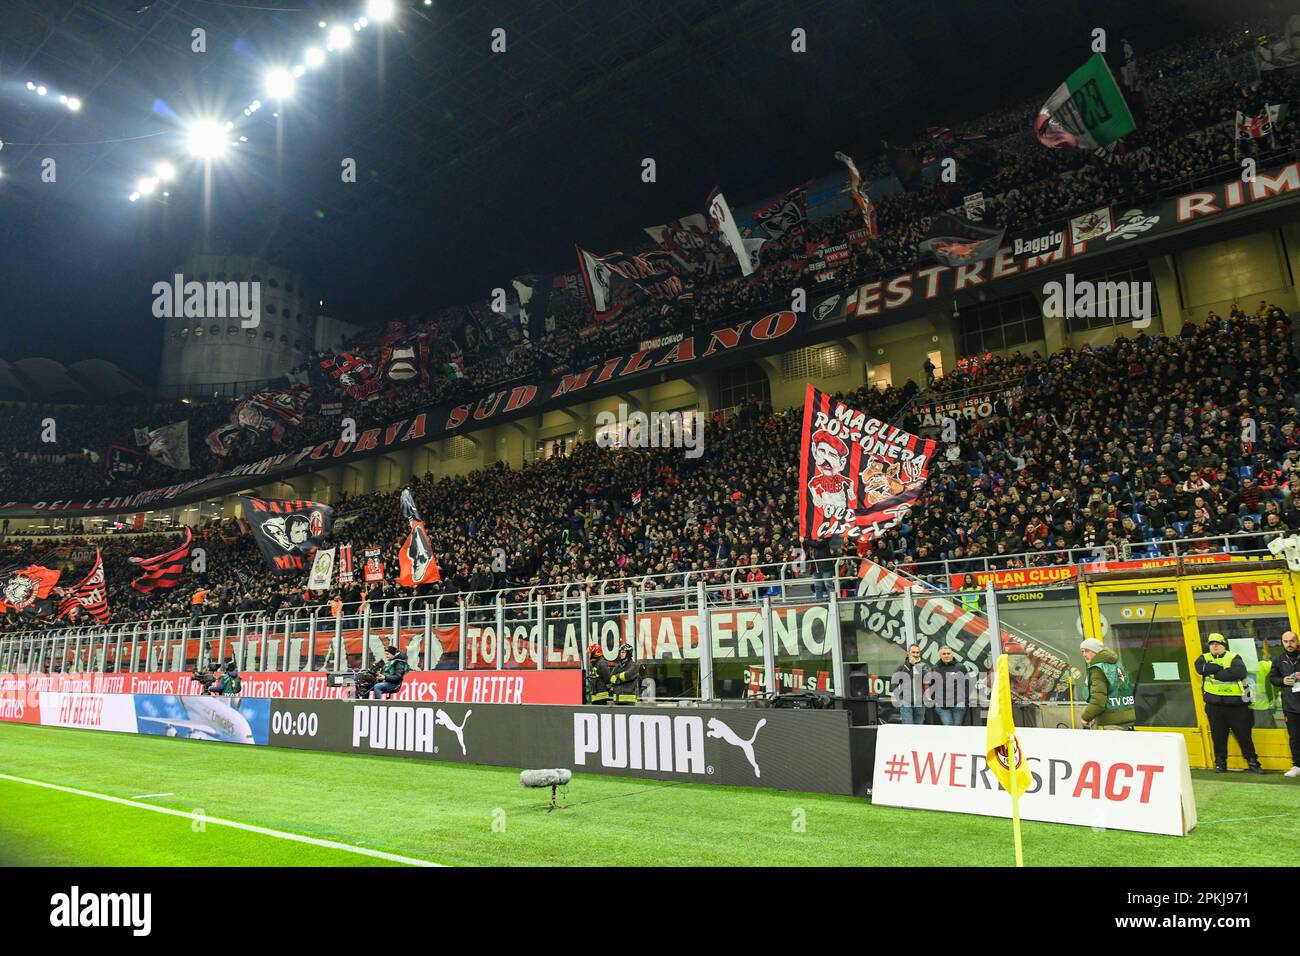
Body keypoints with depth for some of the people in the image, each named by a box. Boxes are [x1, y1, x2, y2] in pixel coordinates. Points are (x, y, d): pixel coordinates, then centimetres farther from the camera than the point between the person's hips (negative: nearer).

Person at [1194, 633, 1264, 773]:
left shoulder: (1234, 657, 2)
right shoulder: (1205, 658, 9)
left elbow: (1240, 672, -19)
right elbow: (1200, 667, -14)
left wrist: (1216, 674, -15)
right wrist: (1222, 668, -16)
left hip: (1235, 703, -2)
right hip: (1214, 704, 2)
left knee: (1243, 734, 4)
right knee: (1218, 735, 7)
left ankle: (1252, 761, 17)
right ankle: (1220, 763, 16)